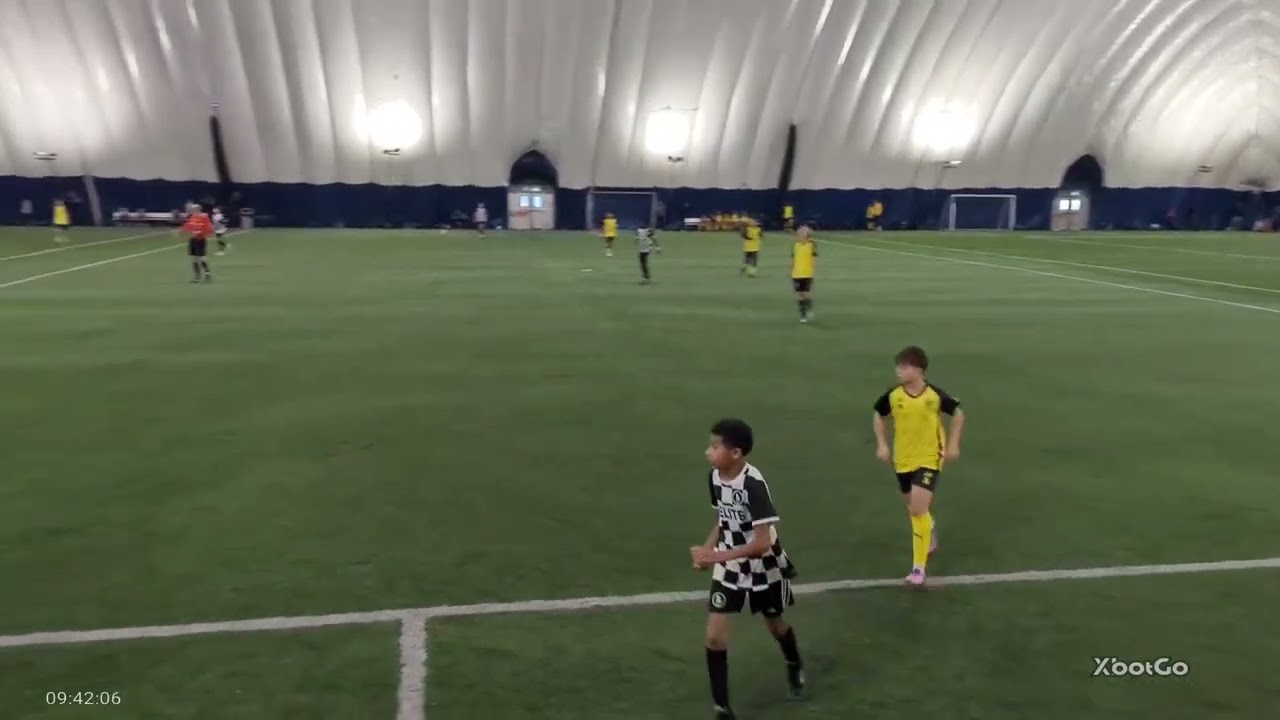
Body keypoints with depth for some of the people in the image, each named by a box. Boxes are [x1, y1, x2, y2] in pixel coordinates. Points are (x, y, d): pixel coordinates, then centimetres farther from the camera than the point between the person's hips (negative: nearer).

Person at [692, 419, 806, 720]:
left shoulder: (753, 484, -30)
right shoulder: (715, 477, -9)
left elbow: (763, 542, -32)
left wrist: (718, 556, -35)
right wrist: (706, 550, -8)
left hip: (763, 567, -4)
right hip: (729, 565, 5)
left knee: (776, 626, 21)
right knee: (714, 636, -7)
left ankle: (795, 668, 55)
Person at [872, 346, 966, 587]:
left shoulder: (935, 395, -16)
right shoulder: (893, 395, -10)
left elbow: (958, 414, 2)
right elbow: (878, 416, 9)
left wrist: (953, 444, -2)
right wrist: (882, 444, 0)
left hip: (929, 458, -4)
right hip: (903, 459, 4)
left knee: (918, 509, -16)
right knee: (914, 507, 19)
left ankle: (919, 568, -8)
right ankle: (929, 532, 54)